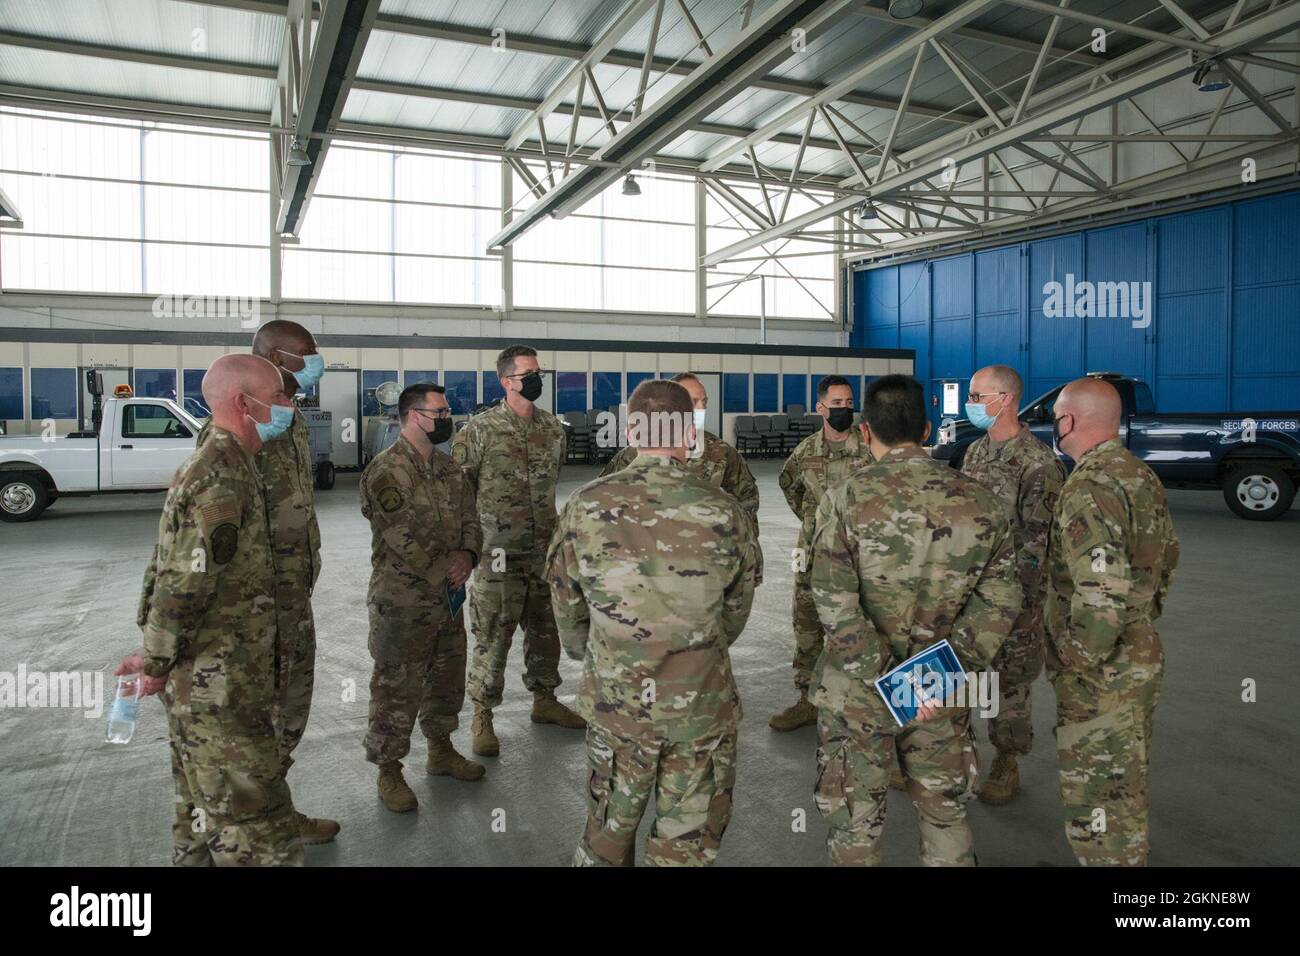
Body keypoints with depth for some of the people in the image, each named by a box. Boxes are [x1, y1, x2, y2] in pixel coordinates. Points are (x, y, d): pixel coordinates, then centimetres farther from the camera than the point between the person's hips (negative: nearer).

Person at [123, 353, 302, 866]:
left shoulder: (220, 465, 12)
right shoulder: (222, 478, -21)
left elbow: (167, 572, 19)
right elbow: (185, 586, -23)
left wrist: (159, 655, 21)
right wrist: (157, 663, -10)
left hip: (204, 683, 10)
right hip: (220, 689, -10)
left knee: (205, 815, 21)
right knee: (259, 833, -3)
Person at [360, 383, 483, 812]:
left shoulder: (448, 467, 9)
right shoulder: (385, 471, -16)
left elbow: (470, 519, 10)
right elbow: (404, 538, -21)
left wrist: (466, 555, -9)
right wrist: (446, 571, -14)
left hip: (448, 597, 8)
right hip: (403, 602, -7)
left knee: (448, 678, 19)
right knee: (397, 688, 3)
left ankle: (441, 749, 38)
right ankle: (389, 771, 19)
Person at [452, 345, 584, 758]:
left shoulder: (553, 428, 7)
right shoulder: (479, 430, -10)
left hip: (544, 550, 6)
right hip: (499, 553, -5)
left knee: (545, 628, 16)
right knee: (493, 636, 2)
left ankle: (544, 699, 34)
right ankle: (482, 716, 17)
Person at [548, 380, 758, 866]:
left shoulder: (586, 507, -11)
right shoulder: (726, 512, -11)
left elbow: (567, 605, 2)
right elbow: (736, 611, 3)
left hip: (615, 701, 1)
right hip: (703, 705, 0)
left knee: (606, 835, 21)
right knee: (687, 844, 17)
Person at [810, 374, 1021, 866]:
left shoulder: (844, 499, -13)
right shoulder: (979, 501, -3)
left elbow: (836, 606, -19)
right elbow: (999, 598, -6)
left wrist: (888, 676, -17)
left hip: (857, 692, -2)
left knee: (855, 823, 15)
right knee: (945, 814, 22)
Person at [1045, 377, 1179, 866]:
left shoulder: (1090, 488, -23)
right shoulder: (1142, 476, 7)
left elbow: (1103, 597, -30)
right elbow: (1168, 557, 19)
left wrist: (1072, 662, -18)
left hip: (1103, 673, -10)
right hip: (1141, 656, 10)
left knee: (1096, 804, 3)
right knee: (1126, 786, 23)